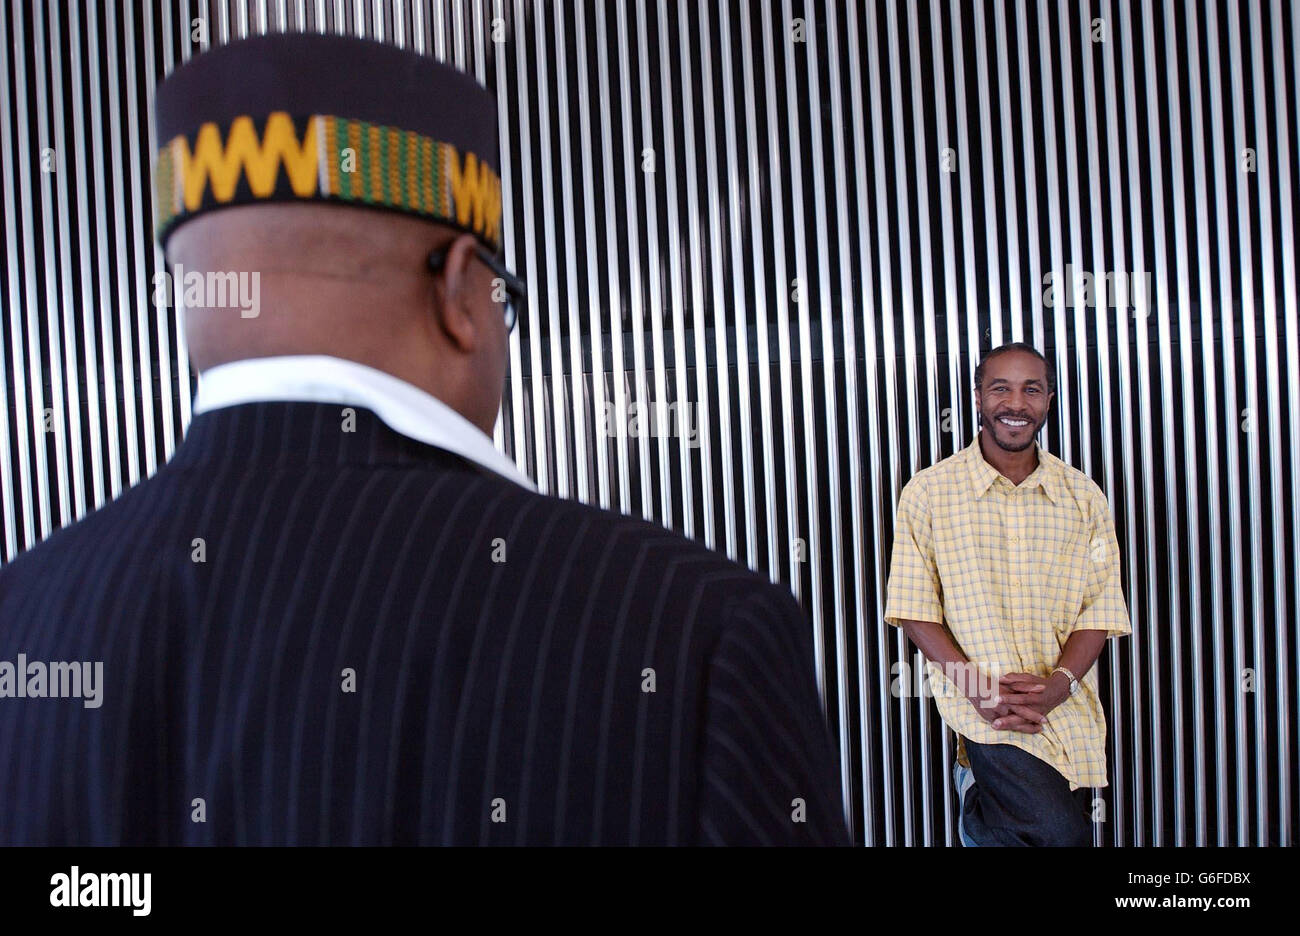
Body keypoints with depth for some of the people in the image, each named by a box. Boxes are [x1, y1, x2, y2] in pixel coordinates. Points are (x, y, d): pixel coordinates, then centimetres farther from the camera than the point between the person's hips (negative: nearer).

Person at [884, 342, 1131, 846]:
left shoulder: (1084, 497, 4)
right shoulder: (928, 492, -3)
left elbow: (1100, 608, 1)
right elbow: (915, 610, -5)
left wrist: (1058, 683, -16)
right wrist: (979, 689, -17)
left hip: (1068, 709, 4)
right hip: (982, 708, -4)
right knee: (1061, 832, -17)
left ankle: (982, 790, 34)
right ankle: (977, 795, 9)